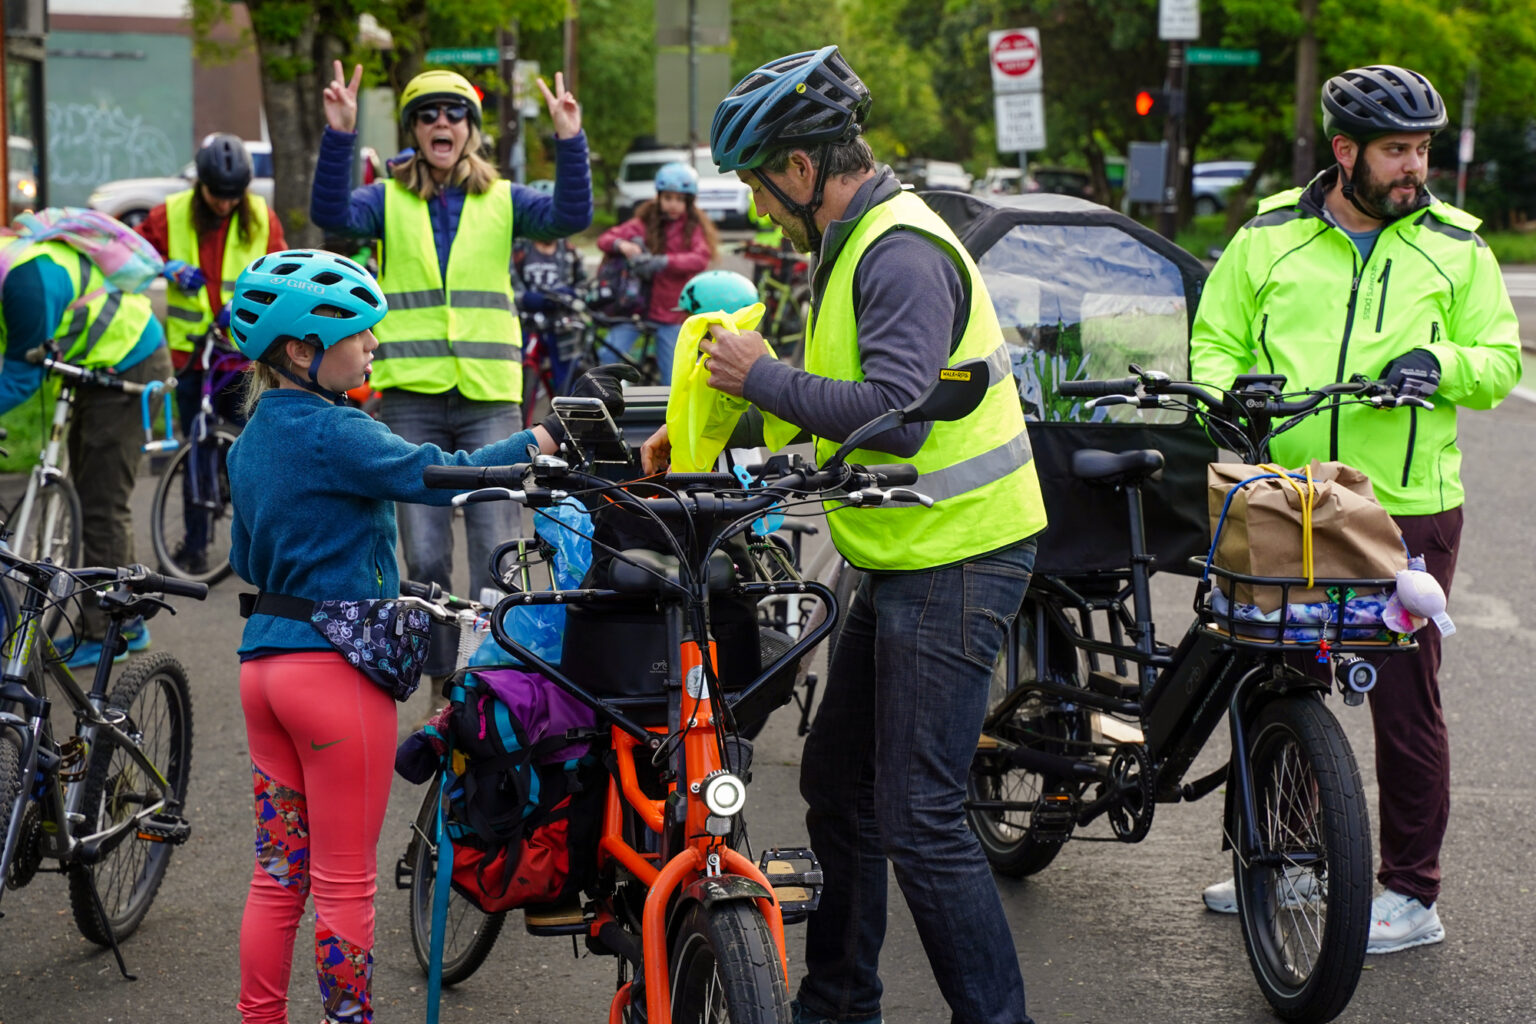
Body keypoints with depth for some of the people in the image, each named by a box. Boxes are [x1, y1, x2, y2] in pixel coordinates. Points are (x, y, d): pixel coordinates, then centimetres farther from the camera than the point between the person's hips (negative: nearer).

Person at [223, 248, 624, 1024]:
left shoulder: (251, 441, 11)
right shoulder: (332, 435, -17)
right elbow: (446, 476, -24)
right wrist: (558, 429, -24)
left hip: (264, 660, 9)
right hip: (336, 667, -9)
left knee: (277, 875, 13)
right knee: (345, 884, 2)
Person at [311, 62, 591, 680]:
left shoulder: (502, 200, 9)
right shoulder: (389, 201, 8)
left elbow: (570, 217, -7)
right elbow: (332, 215, -11)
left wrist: (570, 142, -20)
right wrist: (339, 136, -23)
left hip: (489, 397, 0)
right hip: (412, 398, 0)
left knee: (496, 553, -4)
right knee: (424, 557, 2)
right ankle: (440, 683, 14)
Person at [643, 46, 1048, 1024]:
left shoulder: (904, 253, -19)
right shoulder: (859, 242, 14)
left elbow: (896, 416, -29)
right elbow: (842, 385, 23)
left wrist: (764, 376, -18)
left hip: (955, 563, -11)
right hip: (906, 559, 11)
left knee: (919, 820, -10)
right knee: (839, 786, 18)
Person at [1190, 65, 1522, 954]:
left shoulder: (1454, 248, 5)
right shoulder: (1269, 240, 6)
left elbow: (1502, 362, 7)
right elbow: (1215, 341, 12)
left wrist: (1443, 364, -14)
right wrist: (1227, 390, -10)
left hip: (1410, 512, -2)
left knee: (1405, 700, 0)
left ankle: (1413, 892, 11)